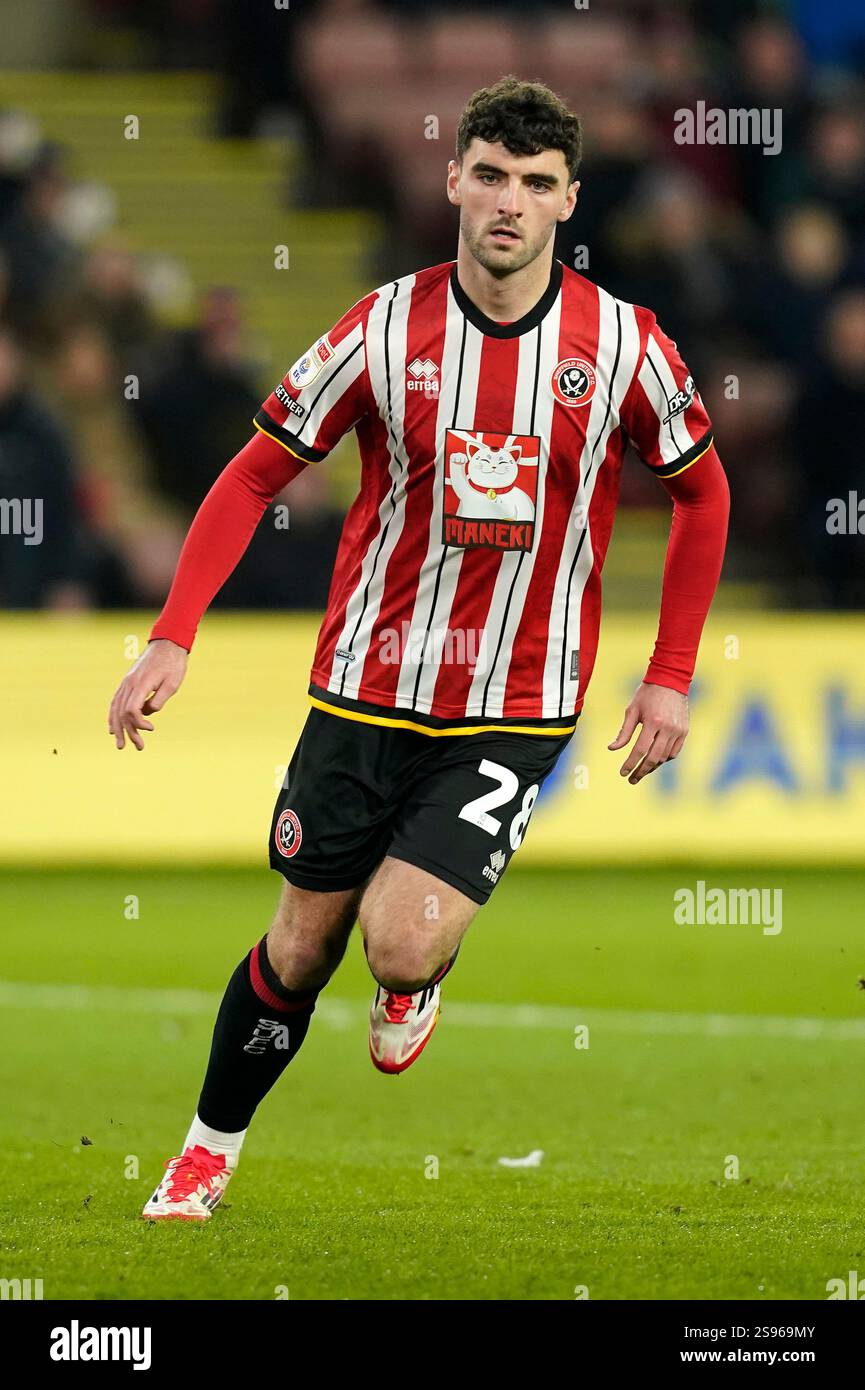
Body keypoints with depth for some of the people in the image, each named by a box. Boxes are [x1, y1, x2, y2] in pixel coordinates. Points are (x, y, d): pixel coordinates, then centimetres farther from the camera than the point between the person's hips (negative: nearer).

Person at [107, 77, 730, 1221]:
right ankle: (211, 1149, 32)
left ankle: (420, 985, 20)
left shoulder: (624, 345, -8)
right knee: (303, 945, 9)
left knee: (402, 944, -18)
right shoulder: (385, 328, -8)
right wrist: (172, 638, -10)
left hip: (518, 712, -1)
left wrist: (671, 678, 5)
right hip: (366, 689, 1)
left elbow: (702, 493, 8)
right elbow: (257, 475, 0)